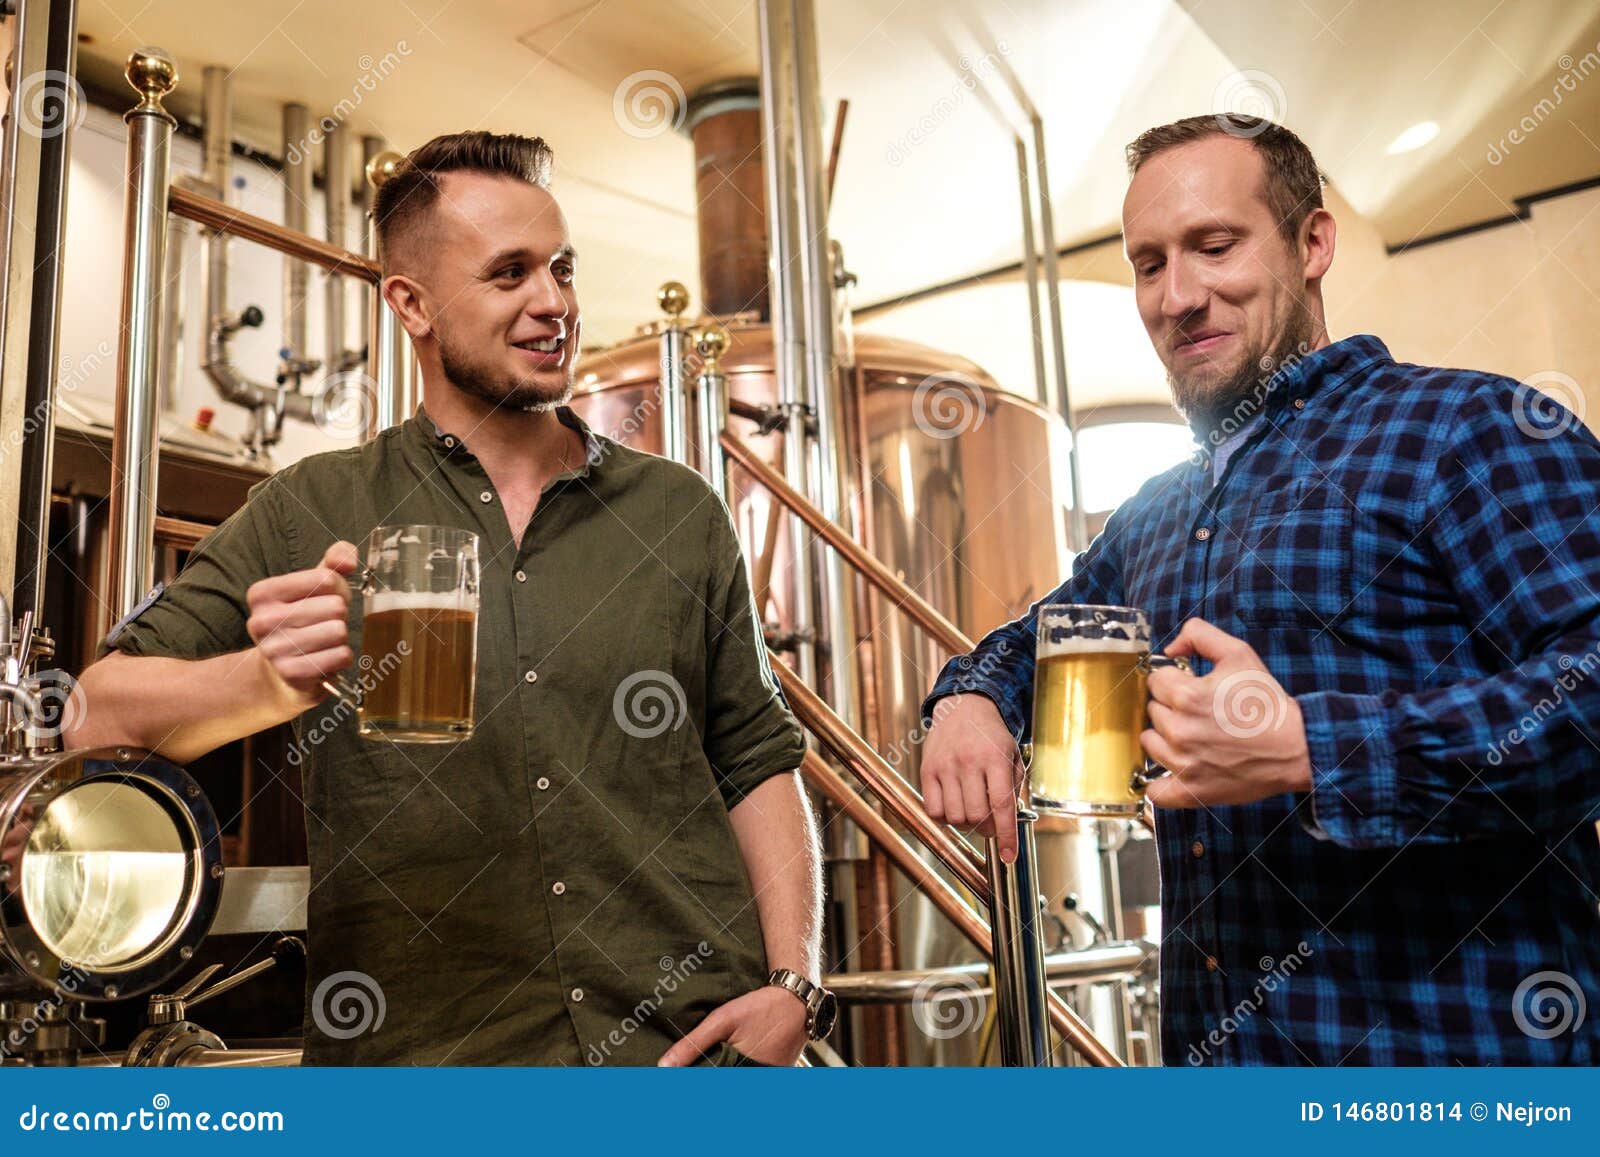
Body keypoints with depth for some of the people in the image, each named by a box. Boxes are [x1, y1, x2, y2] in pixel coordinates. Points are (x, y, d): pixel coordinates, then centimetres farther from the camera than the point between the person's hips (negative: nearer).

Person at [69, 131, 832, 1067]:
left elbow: (758, 760, 8)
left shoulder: (681, 513, 7)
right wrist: (270, 682, -22)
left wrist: (791, 985, -5)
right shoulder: (311, 515, 1)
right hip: (426, 1052, -1)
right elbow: (100, 716, -2)